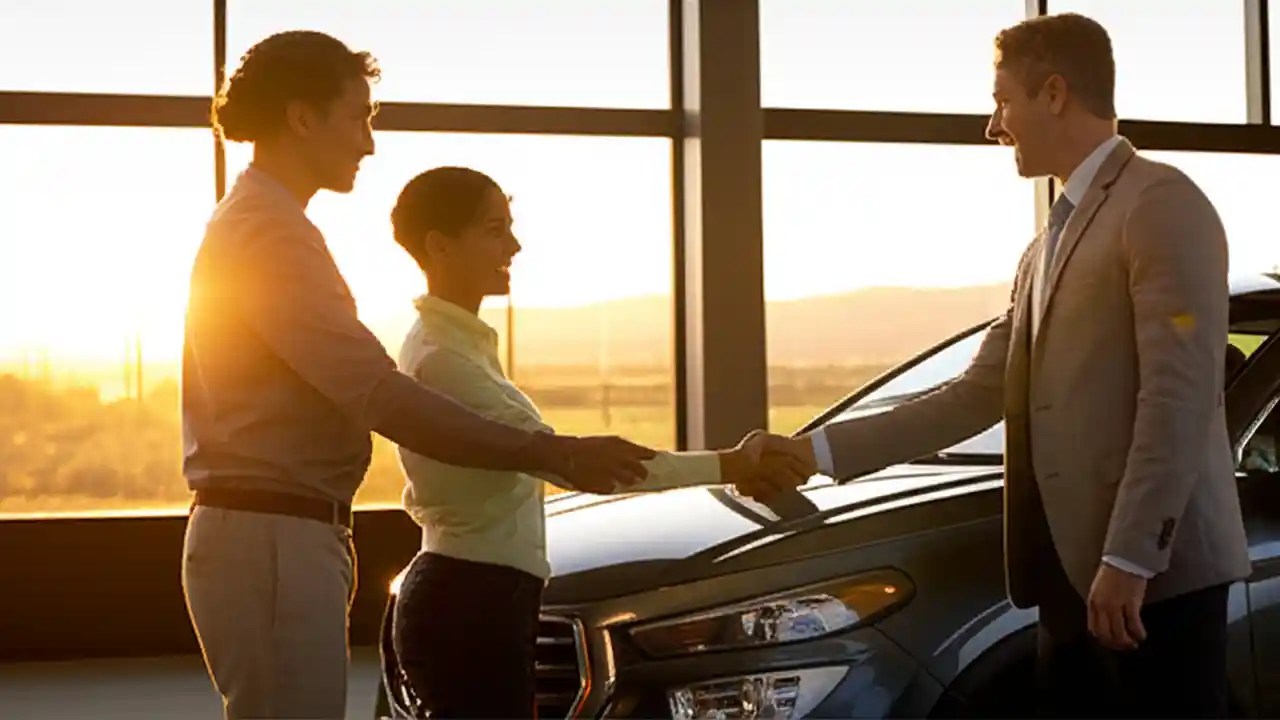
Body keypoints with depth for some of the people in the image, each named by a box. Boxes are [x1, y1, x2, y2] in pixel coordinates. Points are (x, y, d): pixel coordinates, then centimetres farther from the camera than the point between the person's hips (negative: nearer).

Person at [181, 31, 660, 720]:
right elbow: (383, 397, -24)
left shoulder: (253, 224, 19)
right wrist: (554, 456, -24)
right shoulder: (268, 236, -16)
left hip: (278, 534, 11)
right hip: (272, 540, -11)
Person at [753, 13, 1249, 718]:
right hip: (1071, 570, 9)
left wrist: (1129, 558, -21)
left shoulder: (1161, 202, -5)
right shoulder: (1045, 248, 23)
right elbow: (977, 396, 17)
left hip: (1153, 570, -9)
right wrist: (821, 450, 10)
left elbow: (1179, 394, -15)